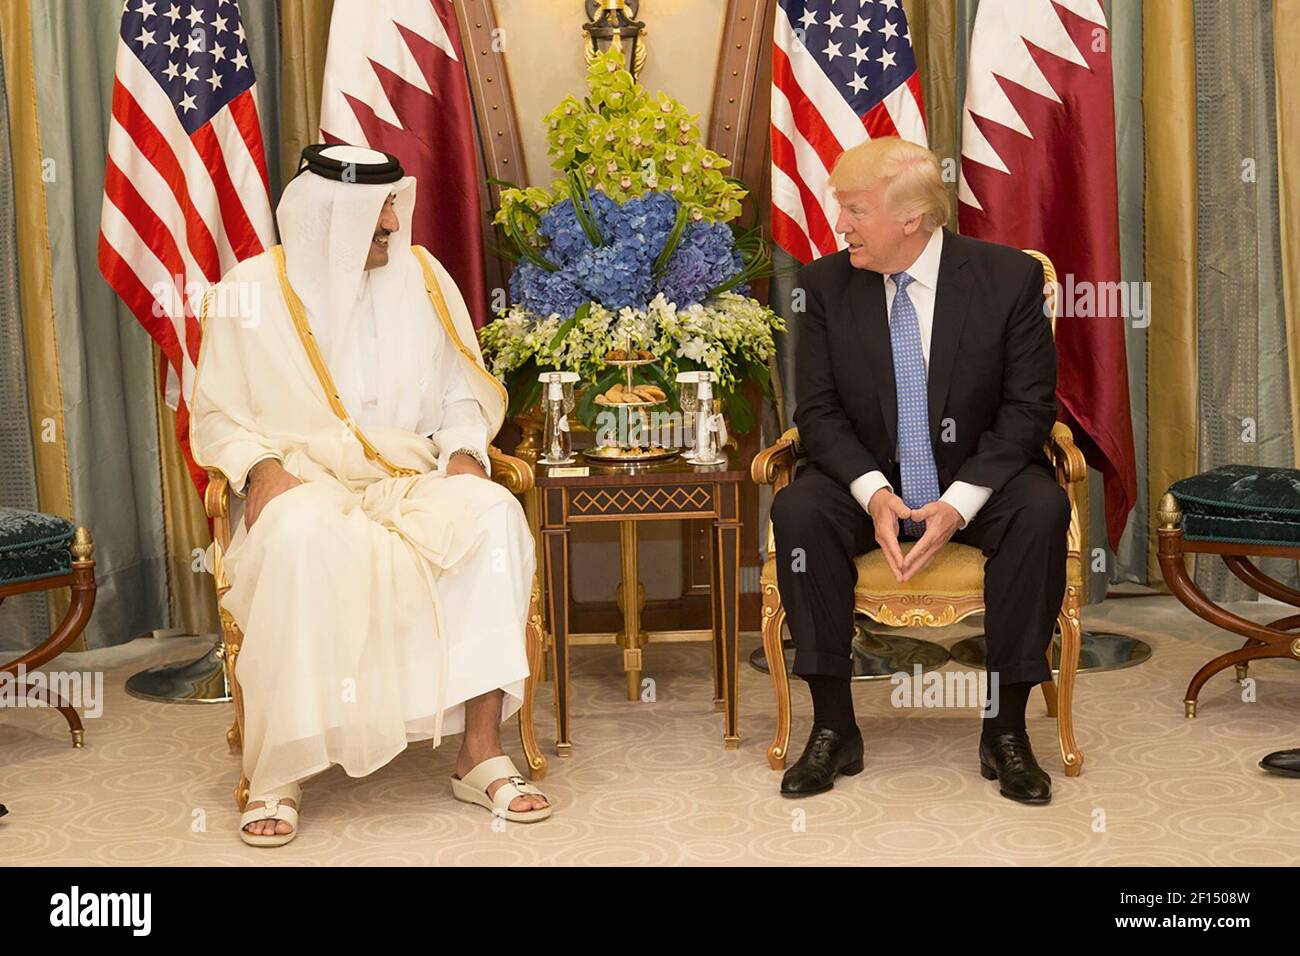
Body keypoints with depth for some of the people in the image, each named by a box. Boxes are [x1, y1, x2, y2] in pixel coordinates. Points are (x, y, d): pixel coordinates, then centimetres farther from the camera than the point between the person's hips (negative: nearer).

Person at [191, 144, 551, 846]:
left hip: (412, 478, 3)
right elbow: (217, 414, 6)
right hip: (304, 481, -2)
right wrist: (261, 467, -14)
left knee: (494, 514, -29)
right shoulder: (250, 291, 3)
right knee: (302, 537, -39)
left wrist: (464, 451, -6)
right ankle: (278, 773, -27)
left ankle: (481, 754, -26)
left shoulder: (422, 277, 9)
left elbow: (462, 394, 14)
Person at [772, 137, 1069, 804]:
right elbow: (817, 409, -3)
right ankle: (833, 730, -20)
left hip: (979, 479, -1)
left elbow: (1029, 406, -9)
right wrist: (873, 491, -23)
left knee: (1042, 509, -32)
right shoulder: (826, 284, -2)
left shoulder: (1010, 277, -8)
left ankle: (1005, 730, -20)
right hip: (868, 479, 1)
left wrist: (959, 501, -23)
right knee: (797, 510, -29)